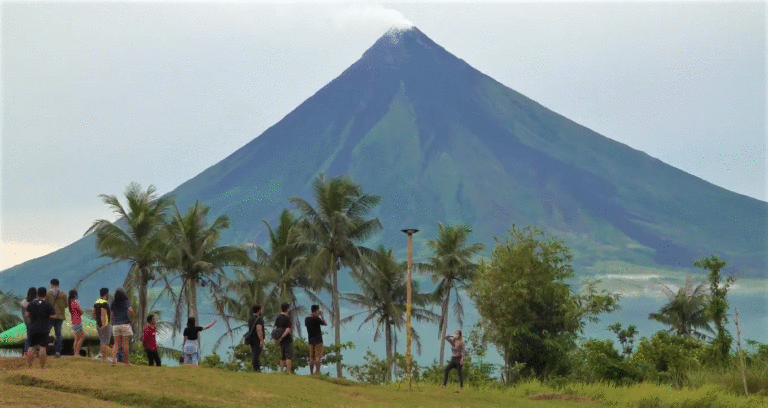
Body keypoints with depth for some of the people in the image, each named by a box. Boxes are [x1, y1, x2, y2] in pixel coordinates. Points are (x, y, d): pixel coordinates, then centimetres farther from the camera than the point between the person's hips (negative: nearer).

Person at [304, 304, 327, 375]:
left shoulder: (307, 319, 7)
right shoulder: (316, 318, -13)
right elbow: (325, 324, -3)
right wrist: (321, 316, 9)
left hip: (310, 340, 6)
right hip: (318, 340, -6)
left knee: (311, 357, 10)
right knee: (318, 357, -5)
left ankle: (311, 372, 10)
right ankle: (317, 372, -8)